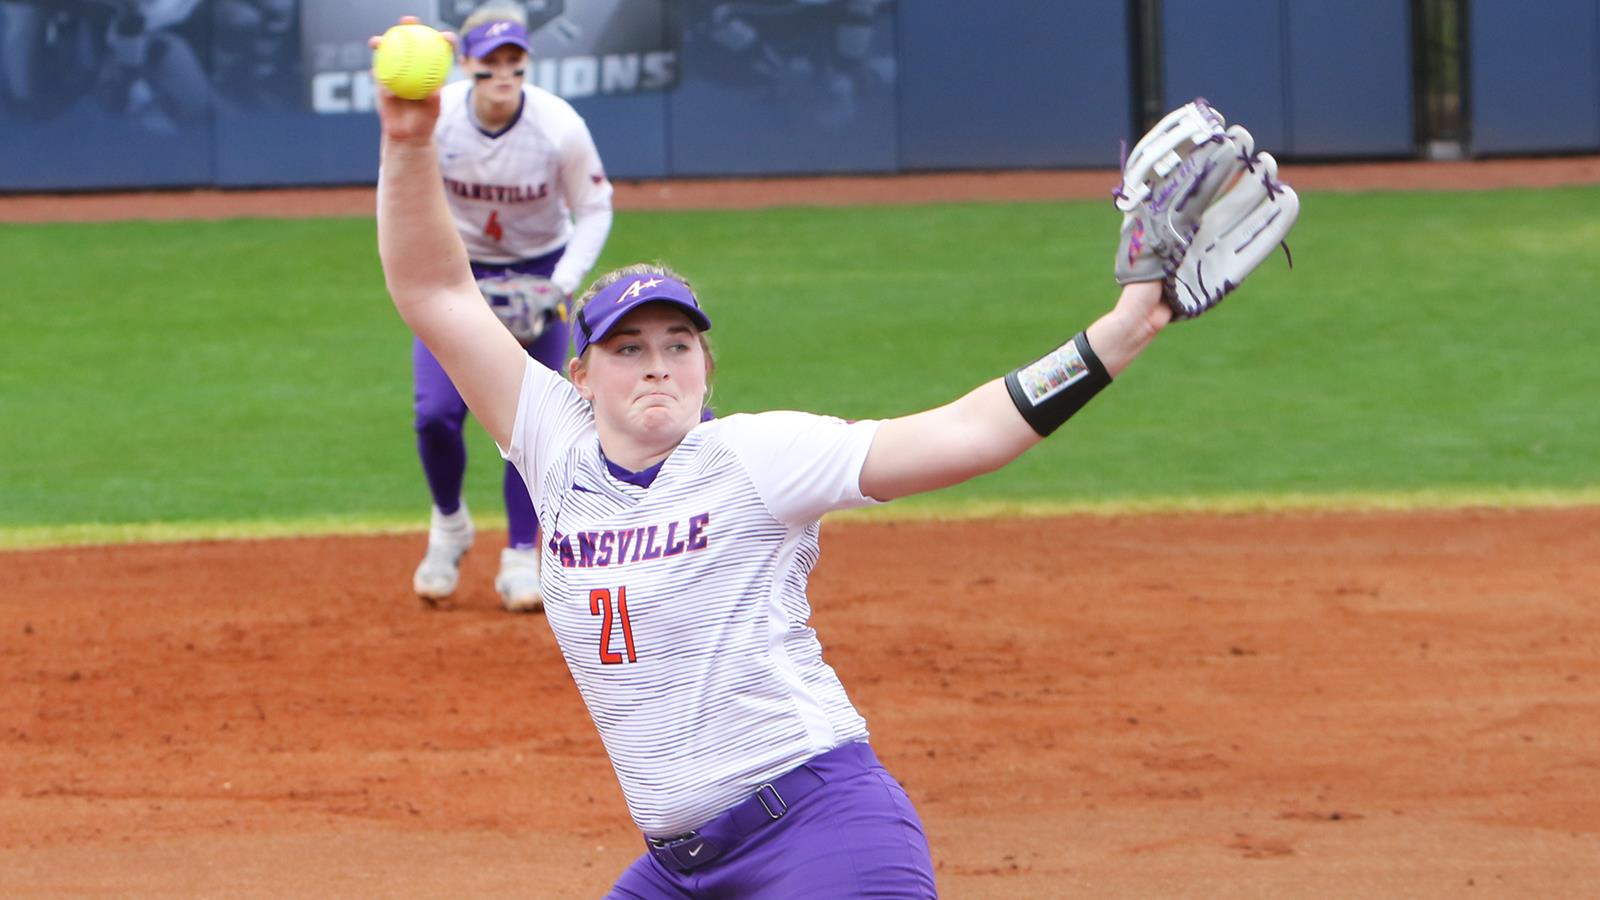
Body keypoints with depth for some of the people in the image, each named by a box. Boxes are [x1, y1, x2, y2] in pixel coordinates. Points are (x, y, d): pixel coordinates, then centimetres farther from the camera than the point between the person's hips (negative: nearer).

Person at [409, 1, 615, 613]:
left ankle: (521, 559, 10)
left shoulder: (560, 127, -23)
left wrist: (562, 285, -22)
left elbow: (594, 209, -10)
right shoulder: (432, 119, -20)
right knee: (436, 412, -10)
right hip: (456, 272, 1)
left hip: (537, 275, -1)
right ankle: (449, 523, 19)